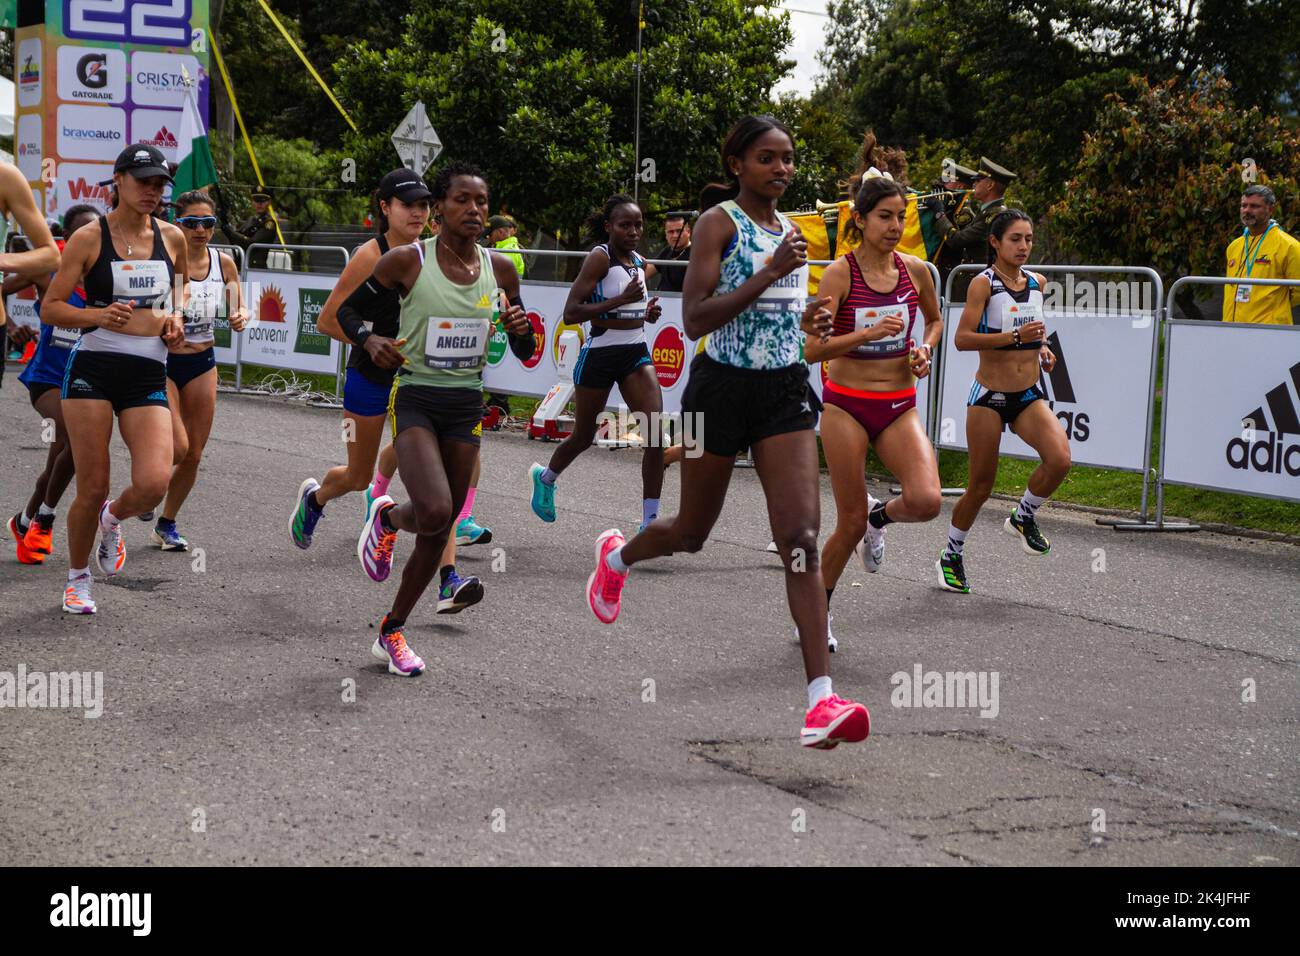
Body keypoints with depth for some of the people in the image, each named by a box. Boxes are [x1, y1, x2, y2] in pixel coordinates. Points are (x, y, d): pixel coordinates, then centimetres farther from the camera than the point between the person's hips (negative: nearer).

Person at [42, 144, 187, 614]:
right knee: (92, 489, -2)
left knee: (154, 483, -16)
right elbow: (50, 308, -1)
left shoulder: (172, 237, 7)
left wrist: (175, 318, 8)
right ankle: (77, 579, 24)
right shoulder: (89, 238, -3)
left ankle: (113, 518, 20)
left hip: (148, 376, 3)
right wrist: (99, 315, -17)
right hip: (93, 368, -2)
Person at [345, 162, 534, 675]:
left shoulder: (500, 269, 3)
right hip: (415, 399, -4)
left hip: (466, 406, 4)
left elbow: (524, 353, 11)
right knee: (435, 511, -25)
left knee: (438, 533, 8)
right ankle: (386, 518, 12)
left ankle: (392, 632, 26)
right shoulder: (407, 261, -8)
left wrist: (520, 329, -10)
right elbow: (347, 312, 3)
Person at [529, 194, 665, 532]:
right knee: (584, 436, 13)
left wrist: (648, 314, 4)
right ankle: (545, 477, 45)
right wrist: (621, 300, -26)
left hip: (636, 352, 5)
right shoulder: (599, 258, -12)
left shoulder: (642, 265, 9)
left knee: (655, 435, -12)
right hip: (600, 354, -5)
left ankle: (650, 522, -8)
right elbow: (571, 313, -20)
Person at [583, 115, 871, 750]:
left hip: (785, 392, 4)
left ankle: (821, 701, -19)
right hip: (722, 388, -4)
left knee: (802, 537, -12)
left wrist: (806, 321, 6)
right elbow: (695, 319, -18)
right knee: (691, 534, 14)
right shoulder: (719, 221, -8)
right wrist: (769, 273, -23)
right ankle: (616, 555, 51)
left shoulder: (788, 229, 12)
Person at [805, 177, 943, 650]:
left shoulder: (915, 270, 2)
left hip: (899, 406, 3)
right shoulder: (840, 273, -10)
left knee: (926, 501, -20)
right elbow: (812, 349, -15)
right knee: (850, 523, 0)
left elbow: (935, 319, 23)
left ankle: (880, 514, 17)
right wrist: (868, 332, -26)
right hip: (846, 403, -3)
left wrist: (925, 350, 3)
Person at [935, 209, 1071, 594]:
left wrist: (1042, 346, 8)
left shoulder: (1036, 282, 7)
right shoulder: (984, 283, -10)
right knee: (981, 486, 2)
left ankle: (1024, 517, 7)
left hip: (1029, 395, 4)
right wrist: (1016, 337, -25)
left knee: (1060, 459, -21)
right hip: (989, 395, -4)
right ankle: (951, 557, 24)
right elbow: (962, 338, -19)